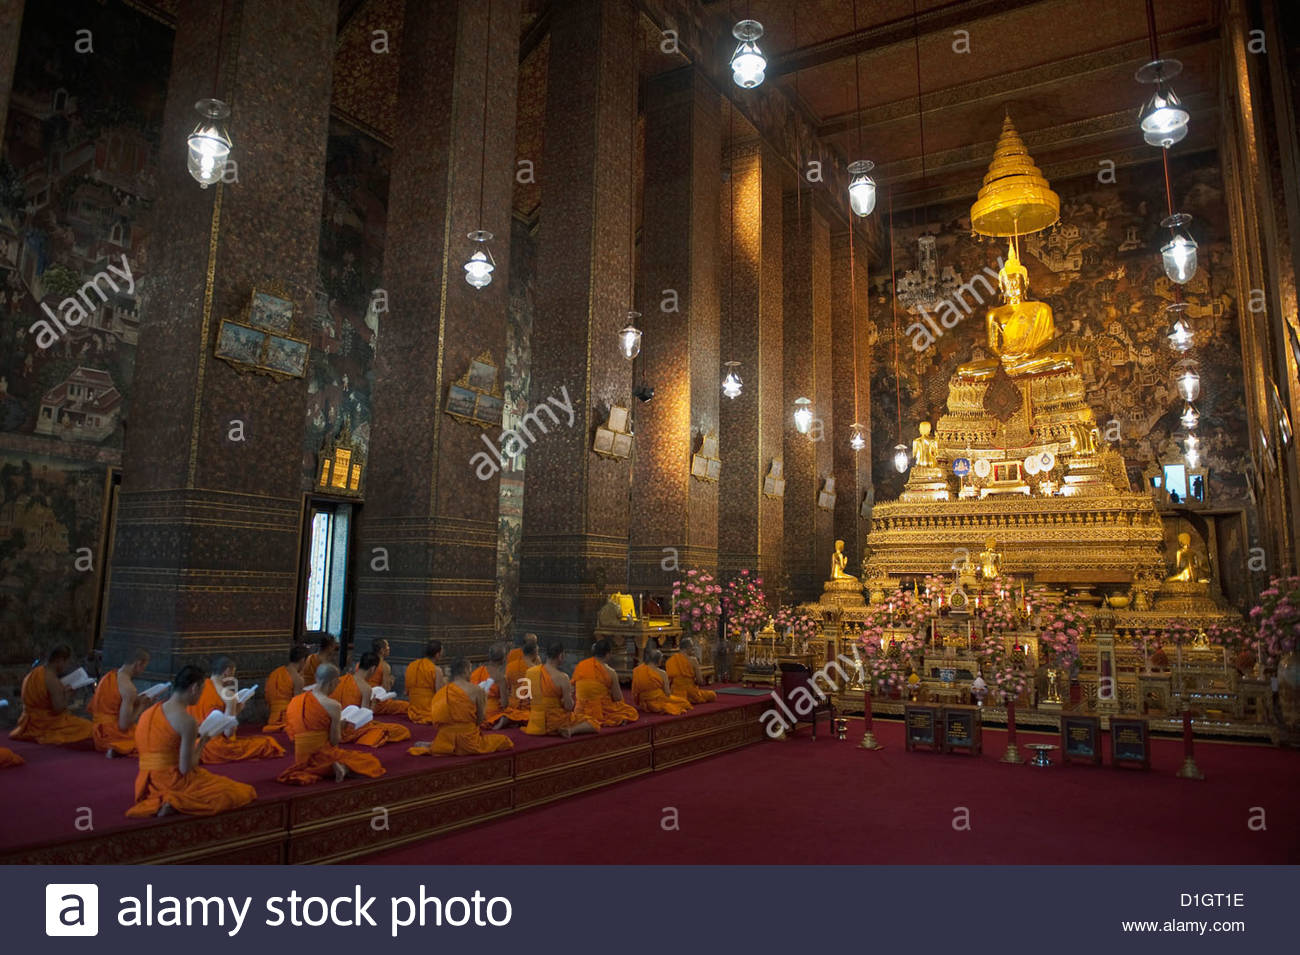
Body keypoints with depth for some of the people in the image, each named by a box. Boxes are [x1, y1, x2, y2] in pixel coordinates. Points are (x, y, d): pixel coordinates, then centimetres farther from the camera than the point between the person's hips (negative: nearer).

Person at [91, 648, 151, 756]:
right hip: (113, 734, -9)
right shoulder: (129, 687, -20)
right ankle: (118, 750, -10)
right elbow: (124, 725, -21)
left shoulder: (108, 675, 6)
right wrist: (141, 706, -6)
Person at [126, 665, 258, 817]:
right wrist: (202, 742, -1)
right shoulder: (187, 720, -17)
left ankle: (157, 802, 6)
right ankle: (178, 803, -15)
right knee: (242, 792, -3)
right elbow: (185, 768, -17)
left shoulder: (148, 713, 9)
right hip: (173, 782, -9)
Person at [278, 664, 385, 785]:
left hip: (301, 759, 7)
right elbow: (334, 741, -12)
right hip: (323, 755, -7)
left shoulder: (295, 700, 4)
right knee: (370, 762, 5)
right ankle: (344, 768, -19)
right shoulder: (333, 705, -15)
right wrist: (340, 725, 9)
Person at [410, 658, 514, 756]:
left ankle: (430, 745, 10)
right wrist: (484, 701, 11)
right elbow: (480, 719, -5)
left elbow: (437, 720, 7)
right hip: (468, 742, -7)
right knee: (505, 740, 5)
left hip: (445, 743, 8)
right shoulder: (476, 690, -10)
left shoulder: (440, 693, 3)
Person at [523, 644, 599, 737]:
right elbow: (569, 707, -16)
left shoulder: (530, 671, -2)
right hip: (555, 722, -7)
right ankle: (570, 730, -18)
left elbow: (527, 699, 8)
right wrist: (570, 695, 5)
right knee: (594, 725, 2)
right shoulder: (562, 677, -18)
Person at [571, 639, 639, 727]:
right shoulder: (610, 672, -15)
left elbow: (574, 692, 7)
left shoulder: (579, 667, -2)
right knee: (632, 712, 12)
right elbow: (618, 698, -9)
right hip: (602, 712, -6)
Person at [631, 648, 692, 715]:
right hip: (659, 703, -5)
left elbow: (634, 691, 1)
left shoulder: (636, 671, -7)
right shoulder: (662, 674, -17)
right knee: (683, 701, 15)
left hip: (643, 704, 5)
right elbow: (667, 693, -11)